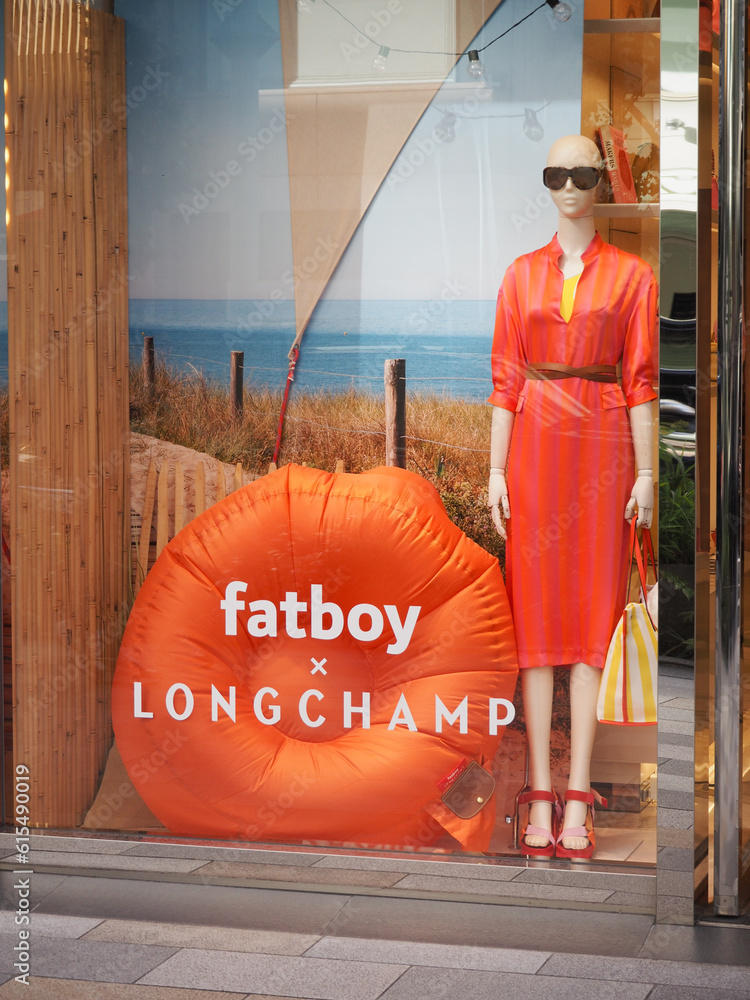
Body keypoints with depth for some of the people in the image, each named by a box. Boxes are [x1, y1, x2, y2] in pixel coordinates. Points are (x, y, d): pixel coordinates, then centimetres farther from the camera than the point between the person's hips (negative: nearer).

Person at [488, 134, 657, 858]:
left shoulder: (631, 275, 5)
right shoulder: (522, 274, 10)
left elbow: (640, 379, 2)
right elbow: (506, 378, 7)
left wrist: (645, 472, -5)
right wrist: (496, 469, 0)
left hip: (603, 444, -1)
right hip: (534, 442, 2)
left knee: (592, 611, -3)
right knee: (536, 610, -1)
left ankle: (578, 799, -2)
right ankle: (541, 796, 2)